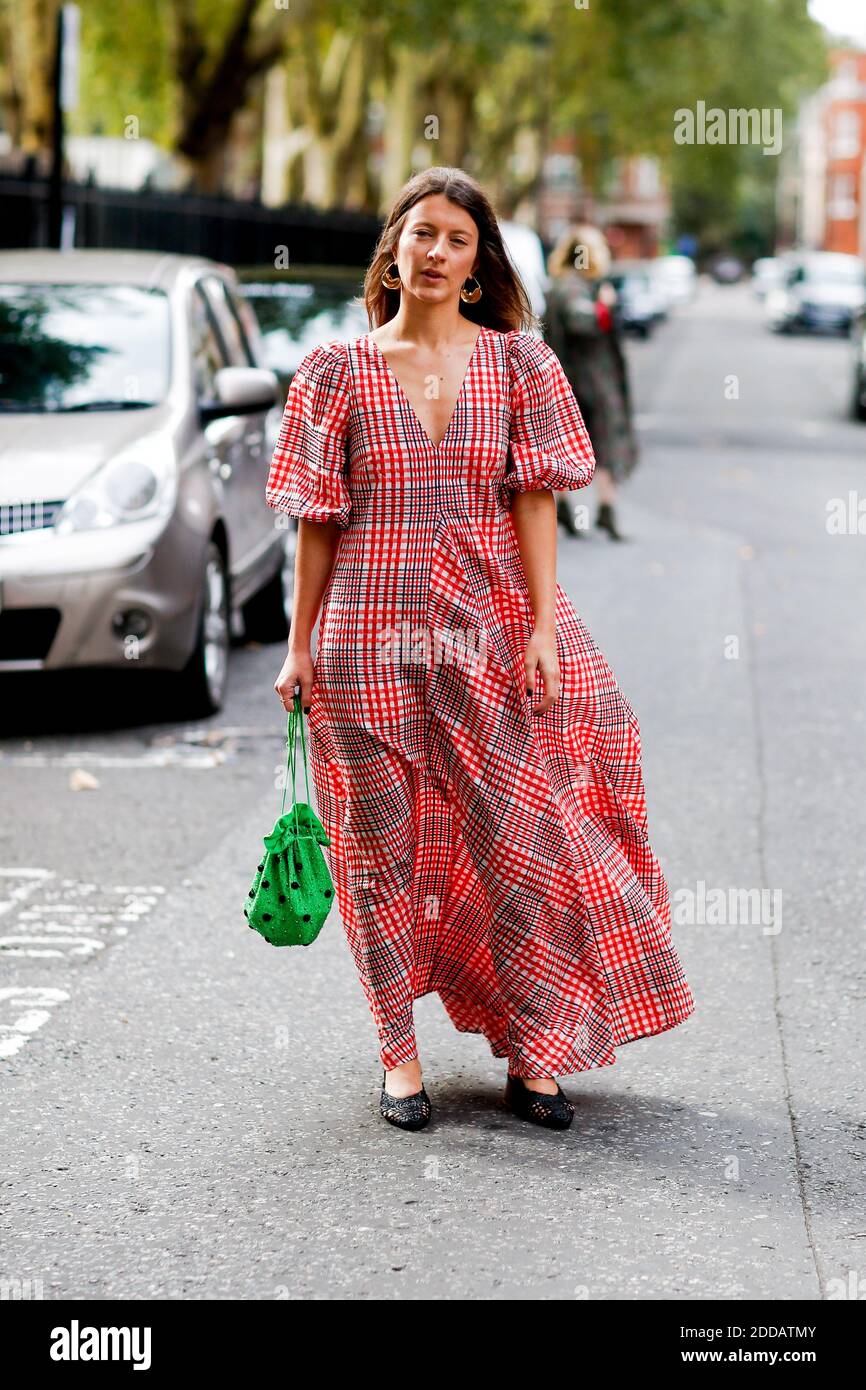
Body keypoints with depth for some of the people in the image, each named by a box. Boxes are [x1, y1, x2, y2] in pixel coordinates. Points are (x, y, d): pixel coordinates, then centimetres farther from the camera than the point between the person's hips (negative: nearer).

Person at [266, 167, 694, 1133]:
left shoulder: (518, 363, 5)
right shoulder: (338, 371, 3)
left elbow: (535, 501, 0)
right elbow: (317, 521, 4)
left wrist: (543, 628, -7)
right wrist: (300, 646, 2)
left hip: (495, 629, 0)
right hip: (375, 639, 0)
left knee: (522, 837, 0)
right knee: (387, 845, 5)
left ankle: (532, 1054, 12)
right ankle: (400, 1053, 17)